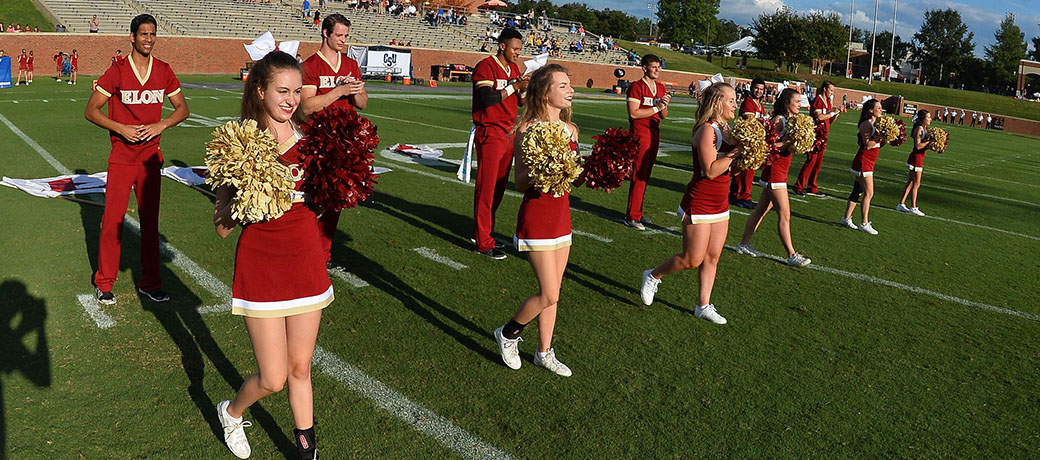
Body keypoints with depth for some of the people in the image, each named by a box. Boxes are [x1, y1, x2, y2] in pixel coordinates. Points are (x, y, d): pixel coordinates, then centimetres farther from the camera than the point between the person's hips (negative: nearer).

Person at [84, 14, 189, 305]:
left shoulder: (164, 71, 4)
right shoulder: (117, 72, -5)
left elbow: (182, 109, 10)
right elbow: (91, 111, -2)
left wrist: (160, 125, -7)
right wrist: (122, 128, -16)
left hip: (151, 157, 3)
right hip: (121, 158, -3)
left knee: (150, 220, 9)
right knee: (113, 221, -1)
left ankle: (149, 283, 19)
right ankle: (105, 283, 15)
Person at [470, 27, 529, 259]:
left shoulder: (514, 69, 16)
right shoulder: (485, 67, -10)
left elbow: (520, 102, 21)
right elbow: (488, 99, -21)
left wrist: (524, 90, 0)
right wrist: (514, 86, -17)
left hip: (509, 134, 8)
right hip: (490, 134, -8)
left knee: (499, 187, 11)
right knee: (486, 188, -6)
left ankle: (483, 232, 23)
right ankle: (483, 242, 0)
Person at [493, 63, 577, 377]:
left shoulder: (570, 129, 7)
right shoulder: (527, 131, -14)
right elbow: (520, 183, -12)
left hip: (561, 213, 7)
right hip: (536, 215, -7)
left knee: (551, 292, 13)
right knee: (549, 294, -5)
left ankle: (545, 353, 29)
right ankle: (508, 334, 21)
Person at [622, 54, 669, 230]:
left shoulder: (661, 88, 15)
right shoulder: (636, 87, -8)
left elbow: (664, 116, 16)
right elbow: (633, 113, -17)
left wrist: (664, 106, -5)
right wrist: (656, 107, -14)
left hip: (654, 133, 8)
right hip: (640, 134, -8)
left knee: (646, 174, 11)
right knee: (639, 175, -8)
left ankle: (637, 212, 19)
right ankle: (632, 216, -3)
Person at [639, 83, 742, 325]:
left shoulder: (727, 129, 8)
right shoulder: (707, 130, -18)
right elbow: (711, 171, -24)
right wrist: (737, 150, -22)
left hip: (720, 205, 8)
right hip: (699, 204, -8)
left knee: (712, 258, 11)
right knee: (692, 260, 0)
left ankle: (703, 306, 22)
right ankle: (653, 276, 23)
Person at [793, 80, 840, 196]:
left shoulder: (828, 102, 17)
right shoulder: (817, 100, -9)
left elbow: (830, 121, 20)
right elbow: (820, 117, -22)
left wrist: (836, 114, 3)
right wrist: (833, 113, -11)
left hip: (823, 135, 9)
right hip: (815, 134, -9)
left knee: (818, 163, 8)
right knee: (811, 160, -10)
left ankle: (812, 188, 14)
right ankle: (799, 187, -4)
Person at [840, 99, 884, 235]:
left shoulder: (875, 124, 14)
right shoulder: (866, 124, -14)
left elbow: (877, 145, 15)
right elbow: (867, 145, -21)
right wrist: (881, 136, -22)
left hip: (868, 163, 10)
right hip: (863, 162, -10)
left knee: (858, 191, 13)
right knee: (868, 193, -8)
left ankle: (847, 218, 20)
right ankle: (864, 223, -3)